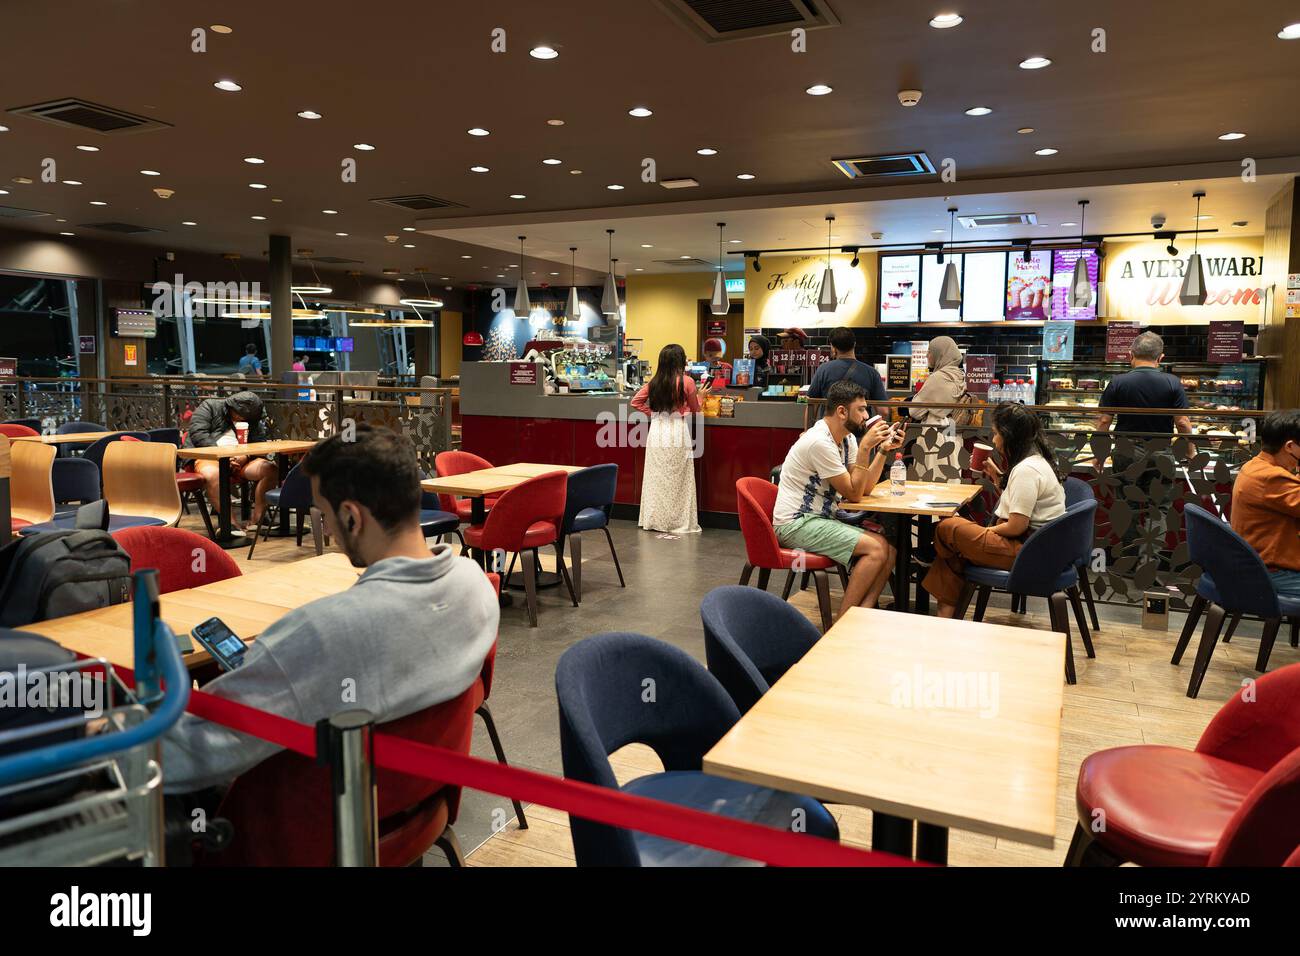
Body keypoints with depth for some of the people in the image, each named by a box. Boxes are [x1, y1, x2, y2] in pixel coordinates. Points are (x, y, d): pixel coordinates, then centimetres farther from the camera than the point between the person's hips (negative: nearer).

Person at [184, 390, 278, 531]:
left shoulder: (252, 420, 20)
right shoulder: (209, 406, 6)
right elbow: (198, 434, -7)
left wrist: (246, 456, -15)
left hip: (240, 460, 4)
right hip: (207, 457, -4)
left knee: (271, 469, -21)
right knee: (213, 474, -40)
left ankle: (256, 520, -22)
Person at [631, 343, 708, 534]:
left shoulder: (653, 382, 4)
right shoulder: (687, 382, -8)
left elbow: (635, 402, 6)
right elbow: (695, 410, 2)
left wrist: (652, 413, 10)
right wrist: (699, 395, 19)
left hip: (656, 432, 4)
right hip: (678, 431, -4)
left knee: (656, 477, 11)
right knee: (678, 480, 3)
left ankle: (653, 520, 17)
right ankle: (679, 523, 8)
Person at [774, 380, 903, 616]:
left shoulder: (847, 439, 9)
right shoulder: (819, 442, -19)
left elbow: (865, 488, 8)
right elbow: (854, 494, -15)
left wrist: (883, 450, 0)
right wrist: (865, 447, -17)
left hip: (821, 519, 9)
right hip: (796, 524, -9)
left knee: (889, 550, -6)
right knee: (877, 548, -20)